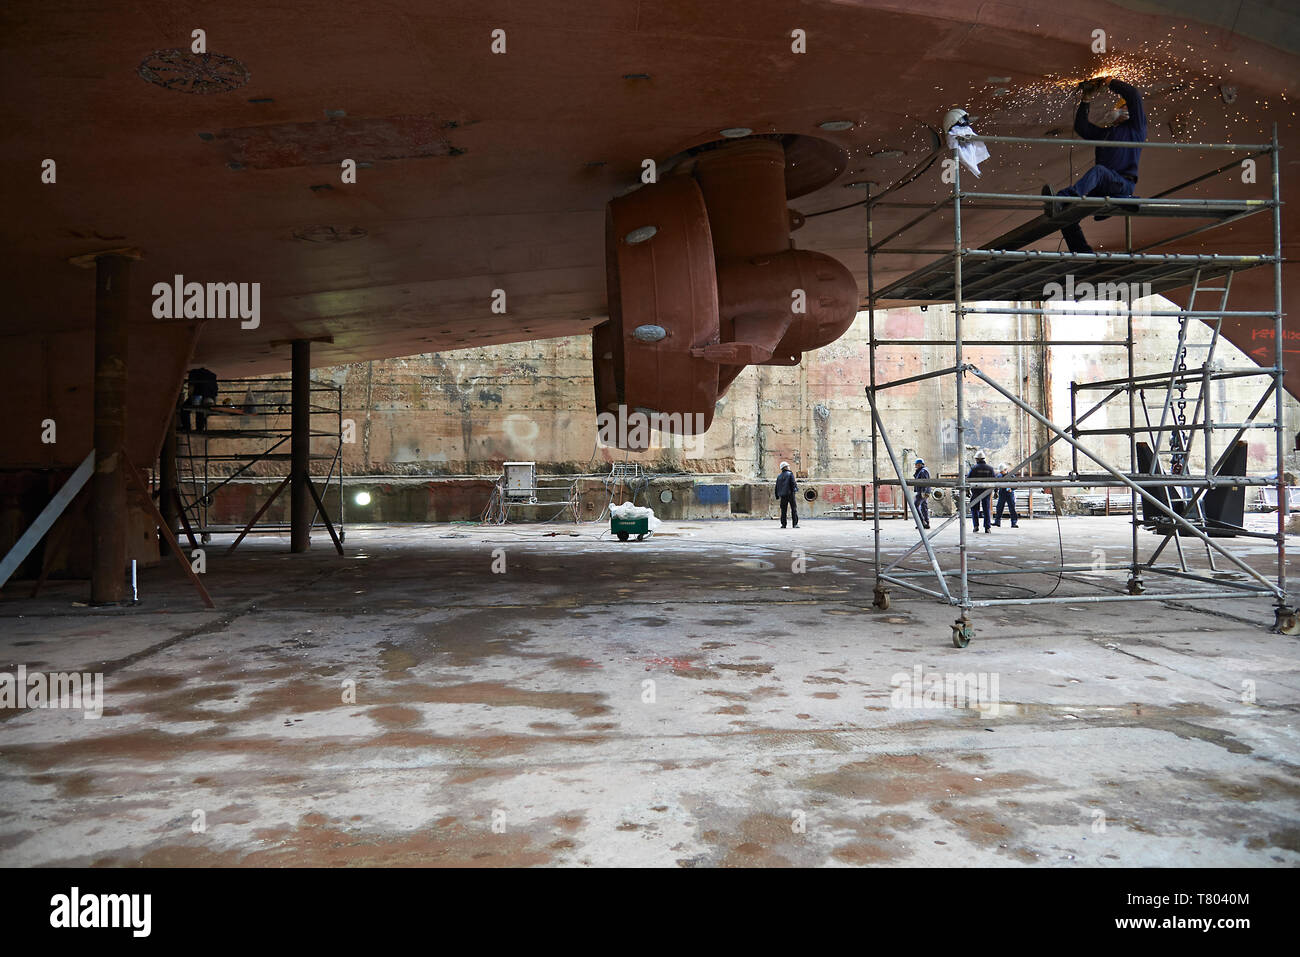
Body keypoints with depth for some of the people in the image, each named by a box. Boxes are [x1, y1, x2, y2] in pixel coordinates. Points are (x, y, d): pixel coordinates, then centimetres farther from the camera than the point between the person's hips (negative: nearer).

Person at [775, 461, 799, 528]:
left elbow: (777, 487, 12)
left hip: (782, 495, 4)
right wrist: (796, 489, 1)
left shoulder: (779, 476, 12)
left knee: (783, 510, 7)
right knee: (794, 509, -1)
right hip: (790, 493, -4)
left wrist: (777, 495, 16)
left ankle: (783, 524, 3)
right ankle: (795, 524, -7)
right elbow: (793, 483, -12)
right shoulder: (790, 474, -3)